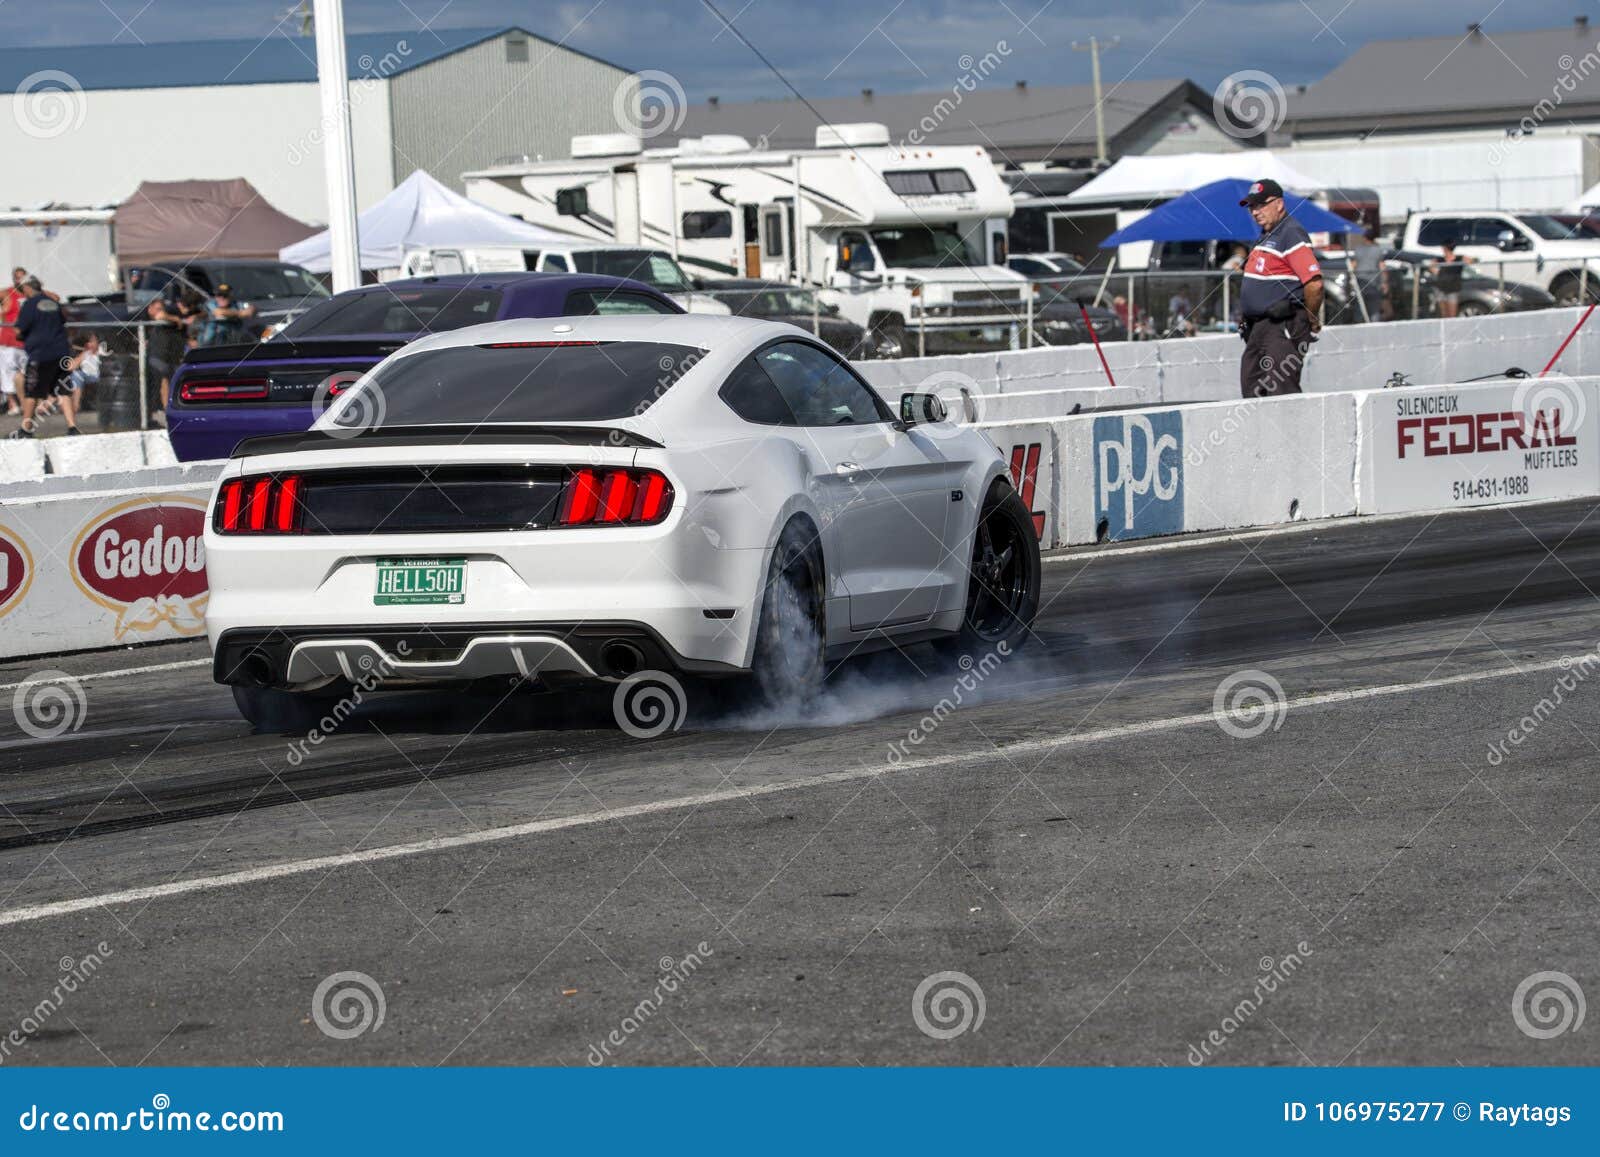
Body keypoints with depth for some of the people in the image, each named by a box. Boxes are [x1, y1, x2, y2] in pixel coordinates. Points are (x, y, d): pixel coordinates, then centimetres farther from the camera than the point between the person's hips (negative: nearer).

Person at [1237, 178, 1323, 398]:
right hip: (1257, 329, 10)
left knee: (1281, 393, -14)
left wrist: (1312, 322, -12)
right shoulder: (1264, 237, 20)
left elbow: (1314, 284, -21)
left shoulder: (1291, 234, -12)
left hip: (1283, 330, -10)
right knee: (1251, 393, 11)